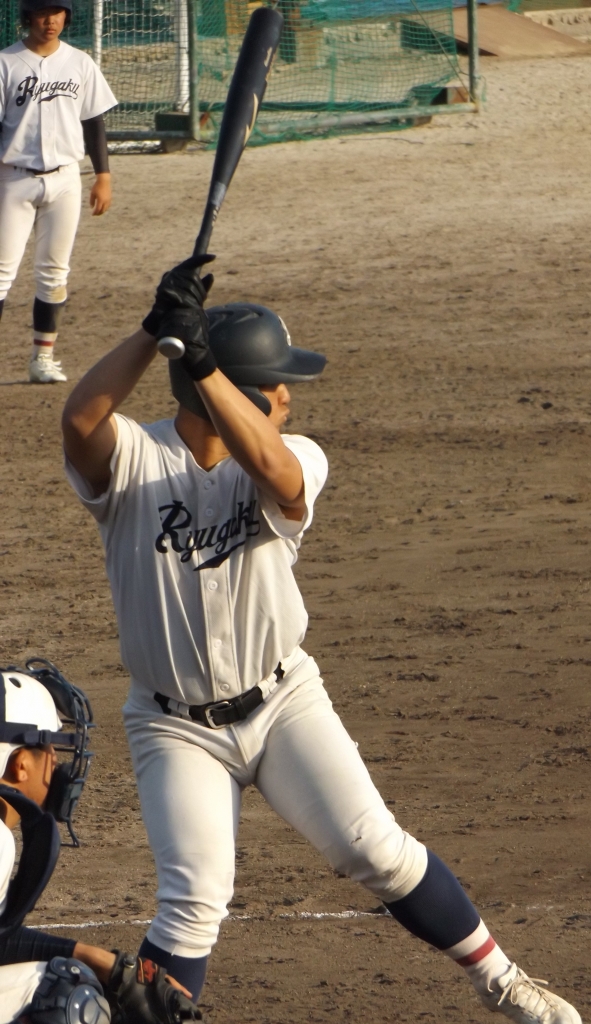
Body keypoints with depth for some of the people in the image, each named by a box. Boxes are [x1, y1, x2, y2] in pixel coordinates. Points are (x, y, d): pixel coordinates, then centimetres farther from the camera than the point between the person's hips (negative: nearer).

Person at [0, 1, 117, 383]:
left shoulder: (80, 64, 5)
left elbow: (94, 122, 10)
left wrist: (103, 175, 6)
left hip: (63, 178, 3)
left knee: (54, 271, 6)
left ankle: (43, 356, 13)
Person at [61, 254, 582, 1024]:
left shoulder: (295, 462, -8)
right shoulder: (133, 459, -13)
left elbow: (273, 474, -33)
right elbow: (81, 420, -36)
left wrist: (199, 360, -42)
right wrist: (156, 329, -40)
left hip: (283, 701, 2)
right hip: (177, 728, -2)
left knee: (375, 850, -6)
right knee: (194, 901, -14)